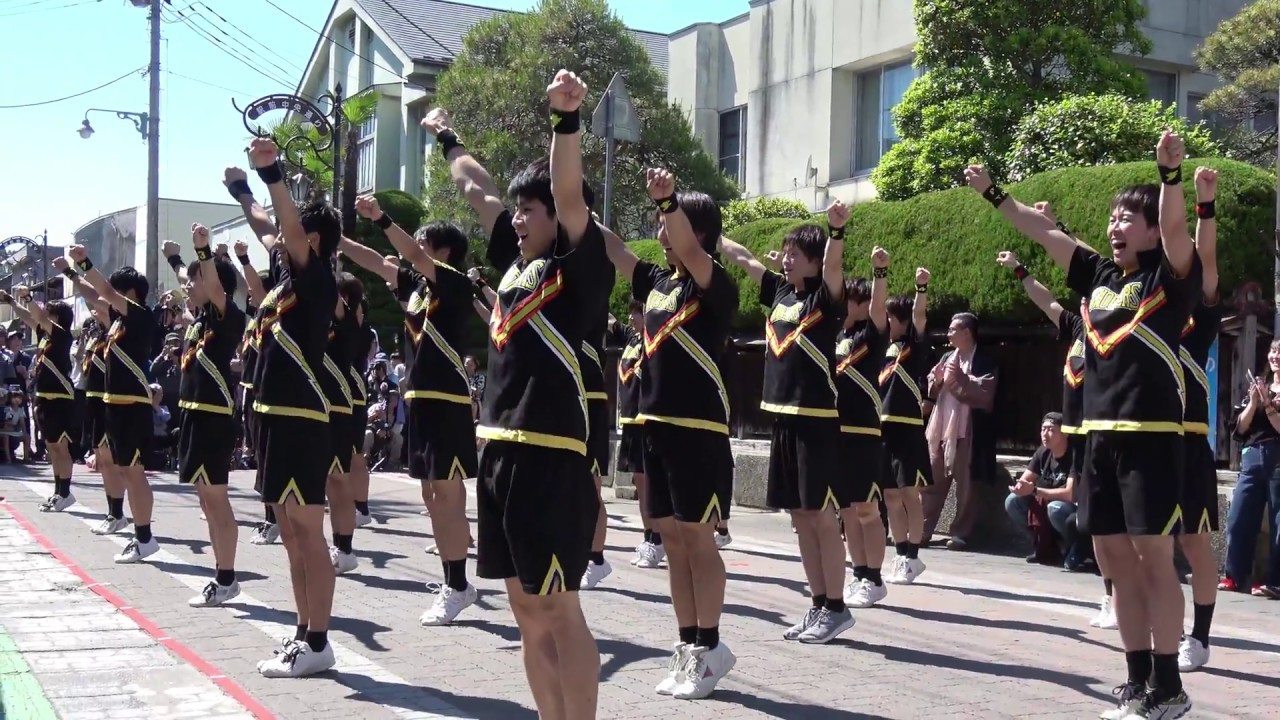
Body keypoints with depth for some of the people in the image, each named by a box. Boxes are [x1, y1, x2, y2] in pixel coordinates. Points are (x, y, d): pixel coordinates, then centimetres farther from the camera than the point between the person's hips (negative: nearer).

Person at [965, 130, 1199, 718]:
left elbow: (1174, 228, -22)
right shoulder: (1098, 275, 14)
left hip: (1151, 436, -7)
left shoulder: (1168, 276, -3)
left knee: (1153, 554, -6)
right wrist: (992, 193, 21)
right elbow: (1044, 232, 20)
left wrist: (1170, 172, -35)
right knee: (1116, 558, 9)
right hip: (1100, 435, 7)